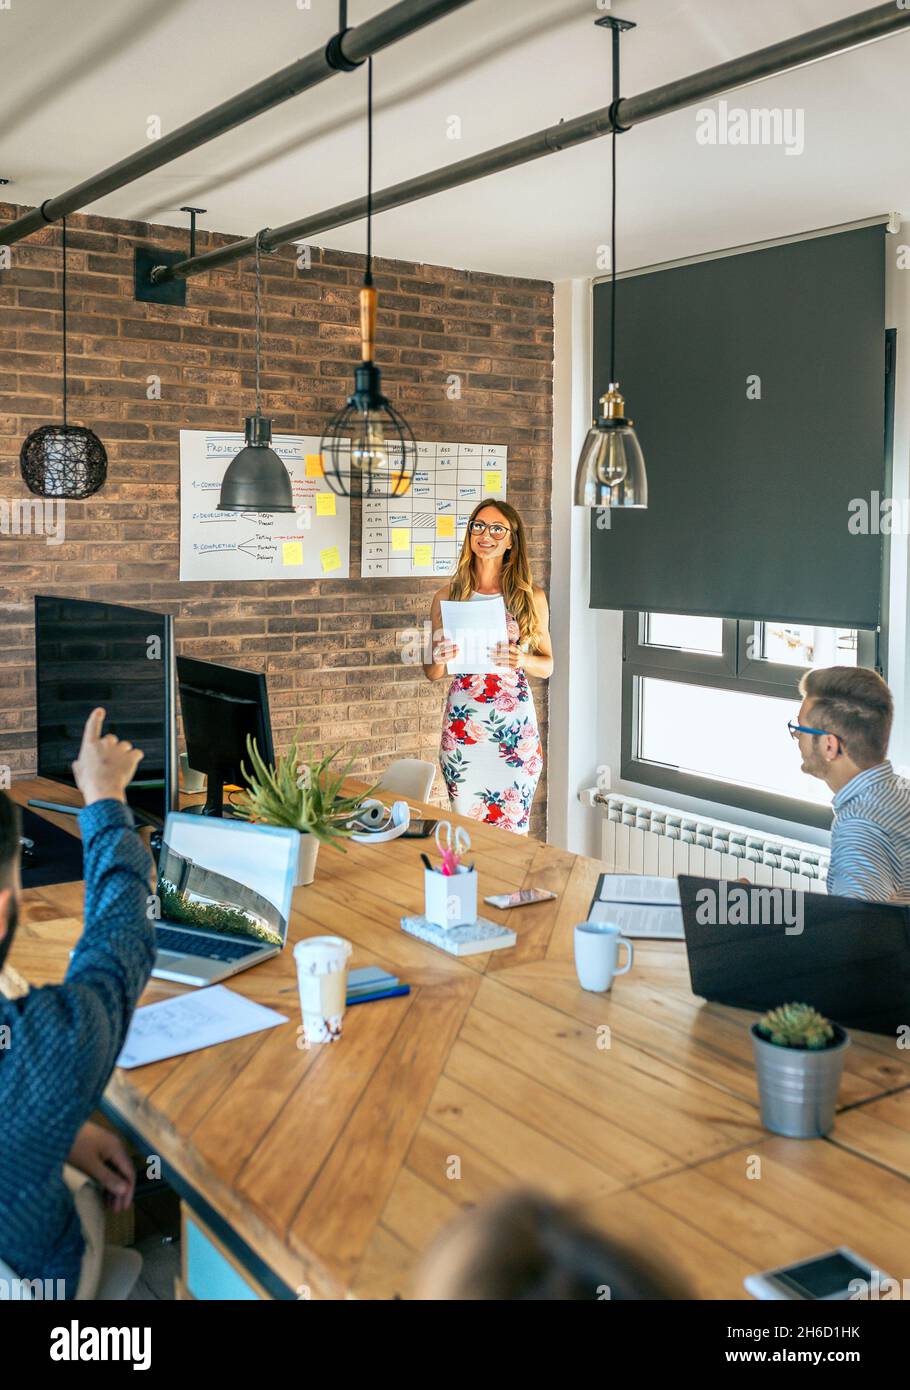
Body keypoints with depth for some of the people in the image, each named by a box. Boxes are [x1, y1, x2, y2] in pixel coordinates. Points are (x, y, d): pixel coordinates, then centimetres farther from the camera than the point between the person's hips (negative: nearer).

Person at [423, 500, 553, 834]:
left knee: (512, 830, 3)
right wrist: (439, 659, -12)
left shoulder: (532, 597, 4)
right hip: (463, 725, 0)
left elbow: (547, 665, 10)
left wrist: (523, 660, -11)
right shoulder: (447, 596, 5)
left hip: (515, 724, 0)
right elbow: (431, 673, 10)